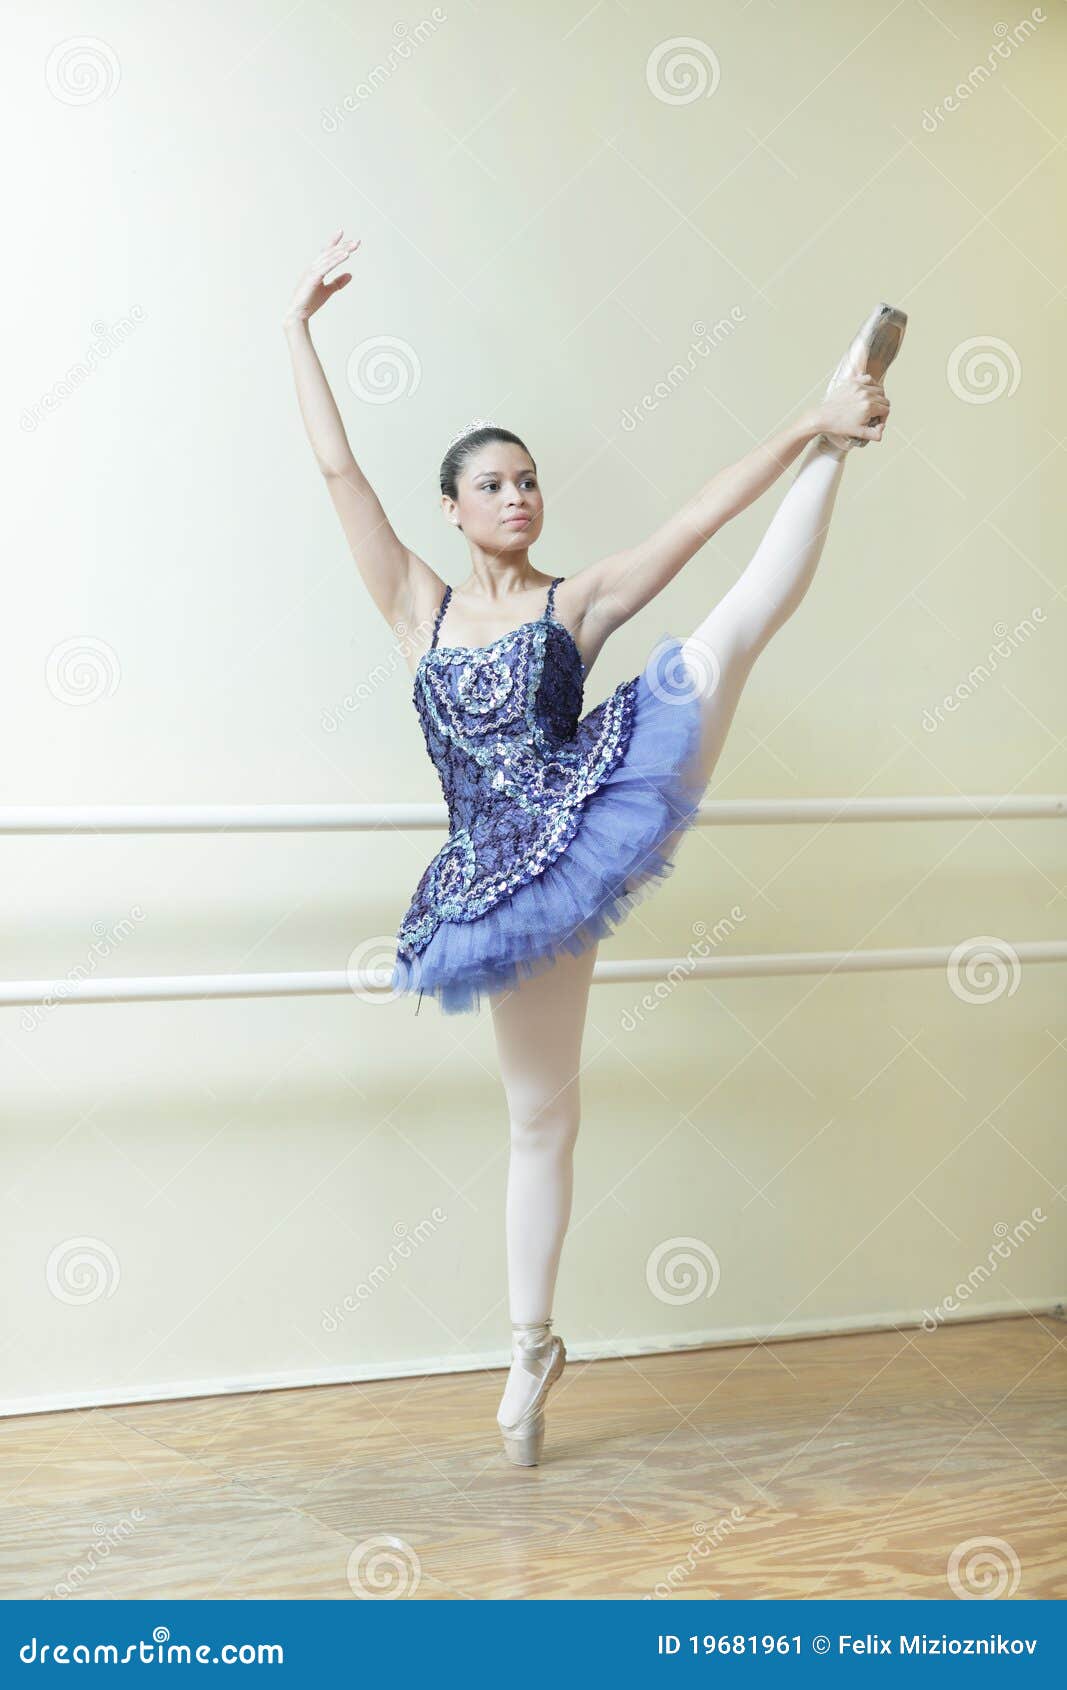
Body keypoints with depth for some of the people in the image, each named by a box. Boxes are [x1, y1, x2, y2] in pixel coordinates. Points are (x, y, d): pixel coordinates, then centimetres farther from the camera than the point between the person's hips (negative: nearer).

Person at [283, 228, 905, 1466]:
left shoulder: (580, 600, 7)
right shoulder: (419, 608, 8)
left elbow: (702, 513, 1)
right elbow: (337, 468, 5)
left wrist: (812, 428, -4)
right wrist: (300, 325, 6)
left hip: (592, 809, 0)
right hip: (511, 876, 1)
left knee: (741, 619, -13)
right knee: (540, 1119, 7)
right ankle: (532, 1350, 20)